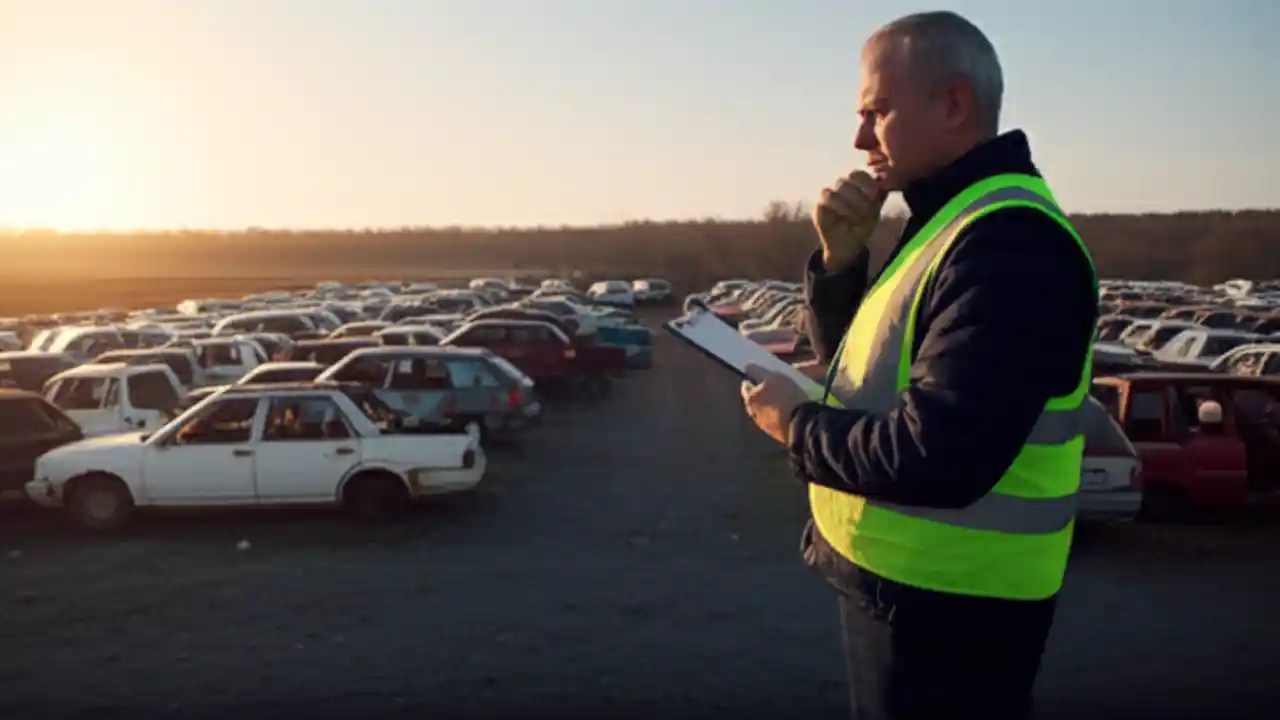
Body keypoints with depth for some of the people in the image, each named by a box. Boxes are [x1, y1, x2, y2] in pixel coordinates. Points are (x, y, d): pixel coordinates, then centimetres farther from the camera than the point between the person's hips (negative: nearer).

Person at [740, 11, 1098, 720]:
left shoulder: (1007, 240, -23)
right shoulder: (954, 219, 10)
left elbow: (938, 457, -31)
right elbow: (863, 366, 12)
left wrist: (797, 424, -15)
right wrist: (841, 253, -4)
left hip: (946, 607, -9)